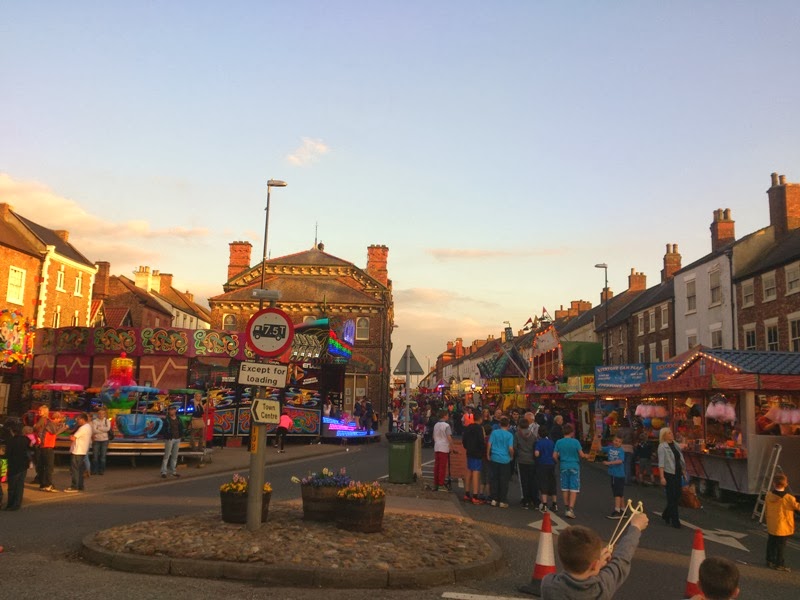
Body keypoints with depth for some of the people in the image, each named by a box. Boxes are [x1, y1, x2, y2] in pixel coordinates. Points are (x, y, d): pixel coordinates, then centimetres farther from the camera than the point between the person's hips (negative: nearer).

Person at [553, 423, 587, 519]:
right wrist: (586, 456, 14)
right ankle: (571, 509, -11)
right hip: (574, 467, -3)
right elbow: (581, 455, -8)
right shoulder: (575, 442, -10)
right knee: (574, 489, -1)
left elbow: (554, 456, -3)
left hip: (563, 467, 3)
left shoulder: (559, 442, -3)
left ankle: (566, 508, 21)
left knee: (565, 488, 13)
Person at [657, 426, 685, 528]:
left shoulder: (675, 445, 10)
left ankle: (666, 515, 31)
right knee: (672, 498, -2)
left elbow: (680, 459, 17)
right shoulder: (662, 447, -10)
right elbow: (661, 463, -15)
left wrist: (683, 470, 13)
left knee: (677, 495, 11)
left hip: (677, 473, 7)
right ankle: (675, 521, 6)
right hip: (669, 474, -7)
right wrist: (662, 477, -20)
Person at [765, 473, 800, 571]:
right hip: (782, 528, -4)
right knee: (781, 546, 9)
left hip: (771, 526, 4)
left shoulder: (769, 495, -9)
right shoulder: (789, 498, -23)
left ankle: (770, 561, 30)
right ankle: (779, 564, 19)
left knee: (771, 544, 19)